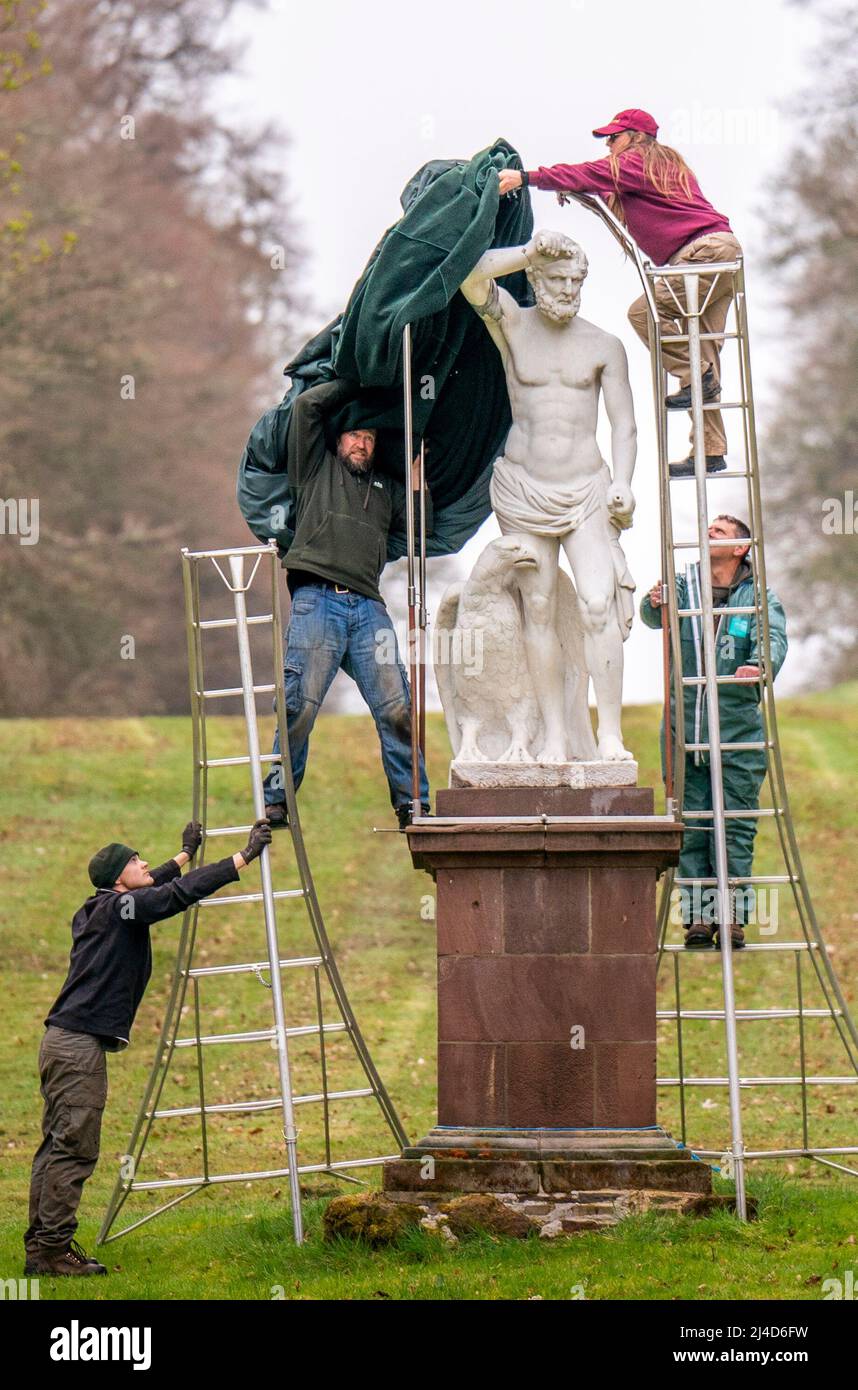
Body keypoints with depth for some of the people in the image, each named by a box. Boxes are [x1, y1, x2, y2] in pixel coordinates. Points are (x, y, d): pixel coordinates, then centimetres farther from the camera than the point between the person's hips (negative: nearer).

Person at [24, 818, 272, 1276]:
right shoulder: (118, 907, -9)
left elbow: (155, 890, 37)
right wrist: (245, 857, -11)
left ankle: (41, 1245, 12)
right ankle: (52, 1250, -12)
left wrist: (184, 854, 47)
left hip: (62, 1042, 10)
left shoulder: (98, 910, 17)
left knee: (57, 1147, 10)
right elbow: (180, 893, -15)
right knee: (73, 1149, -10)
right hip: (79, 1045, -10)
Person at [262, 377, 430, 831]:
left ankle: (412, 805, -4)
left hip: (367, 606, 3)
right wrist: (352, 385, 21)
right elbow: (307, 405, 11)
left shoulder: (385, 488, 31)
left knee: (396, 706, -8)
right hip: (316, 601, -3)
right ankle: (275, 800, -3)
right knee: (300, 705, -11)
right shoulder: (317, 468, 20)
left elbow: (422, 528, 23)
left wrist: (417, 477, 19)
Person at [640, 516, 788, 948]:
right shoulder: (683, 587, 8)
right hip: (684, 729, 2)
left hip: (737, 734, -2)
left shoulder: (760, 596, 2)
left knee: (735, 826, -1)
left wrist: (759, 665, -36)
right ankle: (698, 917, 7)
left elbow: (773, 638, -13)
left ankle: (734, 916, 5)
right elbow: (655, 617, -5)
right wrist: (654, 604, -30)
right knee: (691, 827, 2)